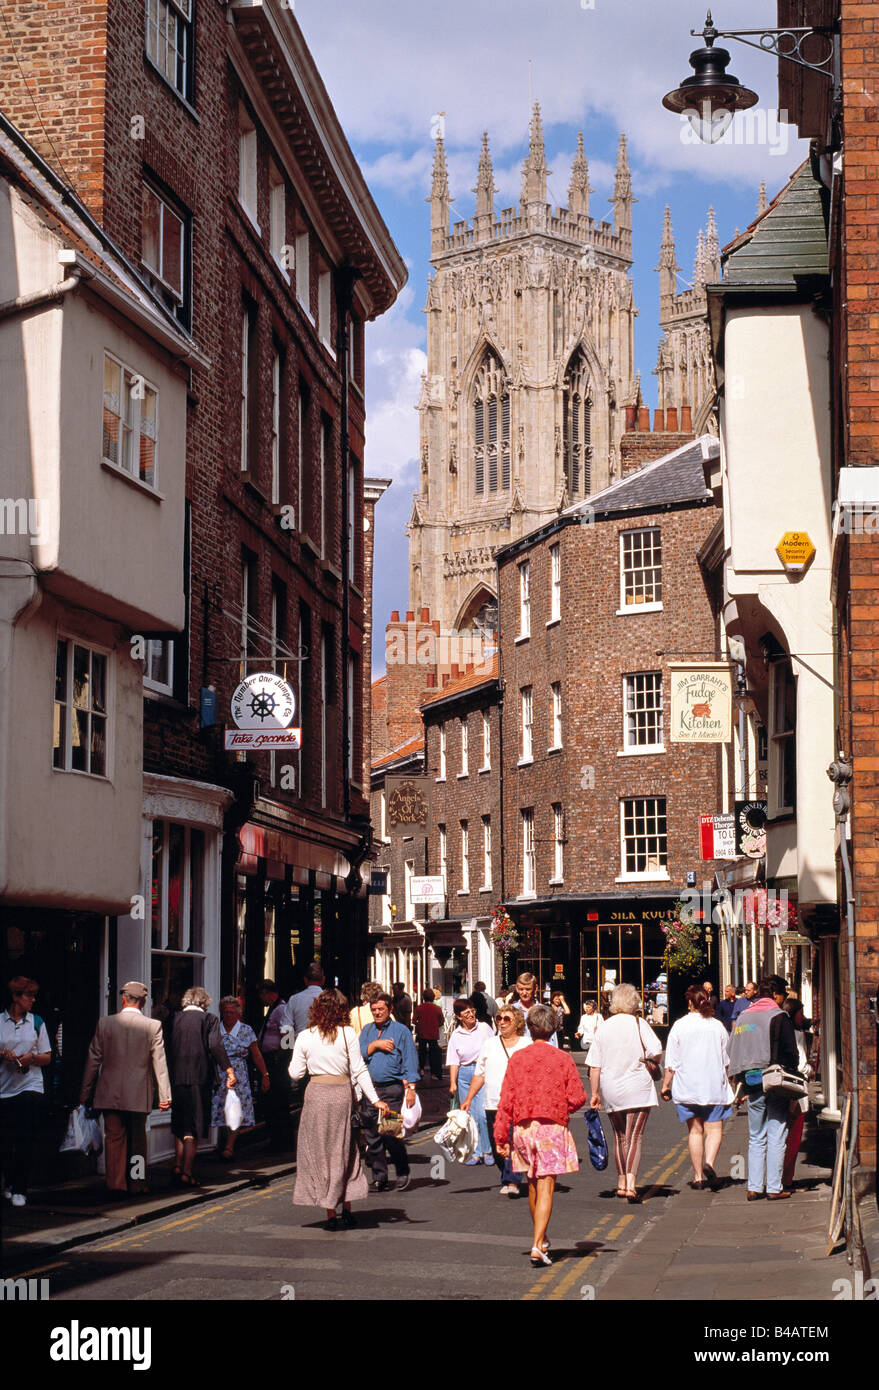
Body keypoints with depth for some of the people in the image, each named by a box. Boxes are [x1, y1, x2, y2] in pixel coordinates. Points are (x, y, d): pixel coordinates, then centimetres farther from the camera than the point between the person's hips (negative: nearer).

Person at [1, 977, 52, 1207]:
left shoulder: (36, 1022, 9)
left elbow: (47, 1057, 10)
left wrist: (31, 1057, -9)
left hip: (30, 1085, 0)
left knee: (24, 1139, -8)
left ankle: (19, 1189, -4)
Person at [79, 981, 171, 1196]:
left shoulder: (104, 1024, -2)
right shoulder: (153, 1026, -5)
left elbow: (93, 1060, 2)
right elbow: (159, 1062, -5)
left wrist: (85, 1092, 10)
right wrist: (165, 1095, -1)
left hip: (110, 1093, 0)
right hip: (139, 1095, 0)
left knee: (114, 1138, 5)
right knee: (138, 1138, 13)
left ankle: (115, 1184, 1)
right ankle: (137, 1183, 17)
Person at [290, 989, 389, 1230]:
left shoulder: (305, 1037, 0)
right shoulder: (347, 1033, -3)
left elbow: (296, 1073, 3)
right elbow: (359, 1070, -4)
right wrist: (375, 1099, -2)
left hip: (316, 1093, 0)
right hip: (342, 1092, 0)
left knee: (319, 1151, 7)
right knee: (344, 1149, 14)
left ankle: (330, 1213, 6)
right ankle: (347, 1208, 14)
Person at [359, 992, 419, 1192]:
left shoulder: (401, 1031, 5)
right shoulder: (367, 1031, 16)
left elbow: (410, 1061, 2)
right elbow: (359, 1054, 7)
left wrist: (411, 1087, -6)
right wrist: (375, 1045, -7)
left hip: (392, 1088, -4)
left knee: (391, 1133, -8)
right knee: (370, 1134, 1)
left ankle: (402, 1174, 7)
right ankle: (379, 1178, 9)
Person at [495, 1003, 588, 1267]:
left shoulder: (516, 1059, 1)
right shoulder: (562, 1059, -4)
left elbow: (505, 1101, -1)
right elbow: (577, 1098, -6)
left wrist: (501, 1137, 2)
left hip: (523, 1127, 3)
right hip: (552, 1127, -3)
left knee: (533, 1187, 18)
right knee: (545, 1189, -3)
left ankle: (542, 1241, 31)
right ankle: (538, 1245, -14)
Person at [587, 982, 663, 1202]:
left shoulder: (603, 1027, 4)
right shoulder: (639, 1025, -5)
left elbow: (594, 1066, 4)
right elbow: (656, 1051, -15)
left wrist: (595, 1093, 10)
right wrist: (652, 1062, 7)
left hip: (611, 1091, 3)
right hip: (637, 1089, -3)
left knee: (620, 1136, 17)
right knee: (635, 1137, -3)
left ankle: (622, 1182, 24)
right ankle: (631, 1182, -17)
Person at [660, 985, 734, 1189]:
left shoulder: (679, 1026, -5)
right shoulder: (718, 1026, 0)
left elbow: (671, 1063, -4)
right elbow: (726, 1060, 10)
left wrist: (666, 1085, 6)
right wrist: (726, 1083, 25)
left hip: (687, 1086, 0)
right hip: (714, 1086, 0)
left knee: (695, 1130, 8)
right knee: (714, 1128, 5)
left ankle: (698, 1176, 7)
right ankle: (709, 1163, -20)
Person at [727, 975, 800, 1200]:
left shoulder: (742, 1017, 11)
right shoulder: (779, 1017, -7)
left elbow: (733, 1053, 11)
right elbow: (790, 1051, -9)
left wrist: (744, 1080, 15)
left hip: (751, 1083, 5)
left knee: (756, 1137, 11)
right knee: (776, 1136, 1)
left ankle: (754, 1187, 8)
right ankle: (774, 1187, 1)